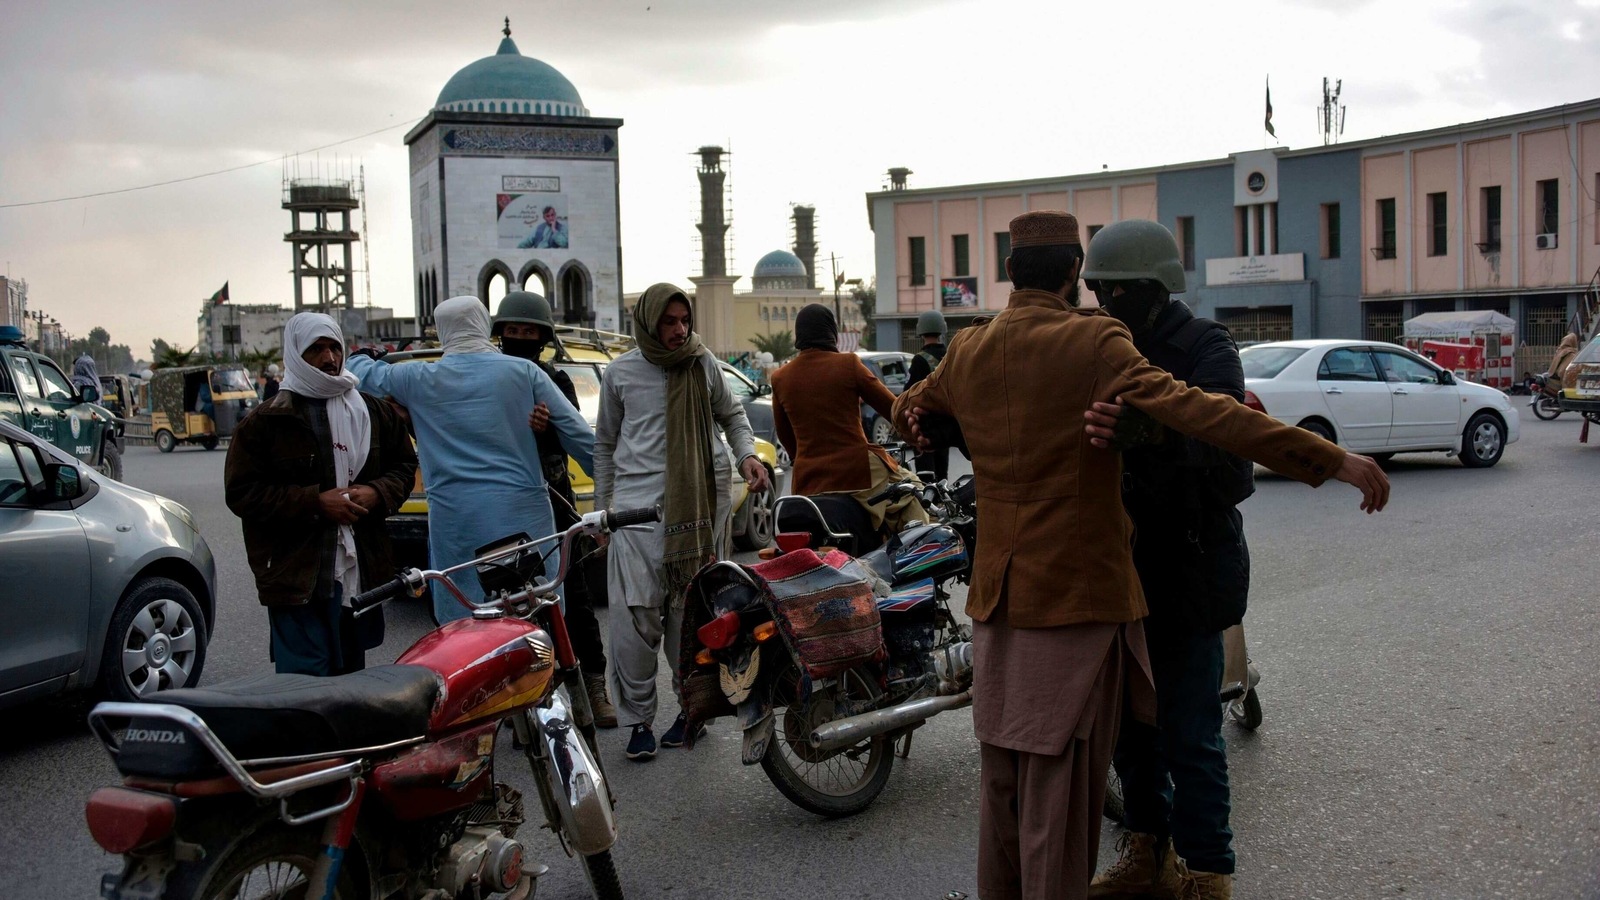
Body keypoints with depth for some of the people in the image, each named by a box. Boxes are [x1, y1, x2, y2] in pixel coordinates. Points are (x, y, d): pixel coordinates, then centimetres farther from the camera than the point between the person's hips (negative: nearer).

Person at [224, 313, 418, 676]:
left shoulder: (374, 412, 11)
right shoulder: (267, 422, -3)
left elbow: (404, 466, 17)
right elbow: (241, 493, -7)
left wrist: (376, 493, -6)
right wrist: (314, 502, -16)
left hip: (362, 574, 5)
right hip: (297, 577, -5)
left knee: (352, 681, 17)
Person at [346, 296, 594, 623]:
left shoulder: (420, 379, 3)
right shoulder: (523, 371, 2)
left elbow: (361, 372, 21)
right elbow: (578, 433, 3)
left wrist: (363, 356, 45)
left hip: (455, 521, 0)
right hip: (523, 516, 0)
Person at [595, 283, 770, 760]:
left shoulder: (703, 363, 8)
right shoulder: (621, 372, 7)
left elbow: (732, 414, 22)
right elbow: (605, 443, 16)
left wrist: (747, 454, 3)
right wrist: (602, 505, 14)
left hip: (702, 502, 1)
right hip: (638, 502, -1)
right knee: (634, 615, -9)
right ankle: (637, 719, 1)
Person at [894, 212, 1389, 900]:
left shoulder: (967, 351, 5)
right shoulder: (1093, 342, -13)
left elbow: (907, 409, 24)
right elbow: (1190, 409, -26)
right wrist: (1331, 460, -26)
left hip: (996, 598, 6)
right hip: (1078, 594, -6)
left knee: (1002, 779, 19)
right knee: (1061, 787, 2)